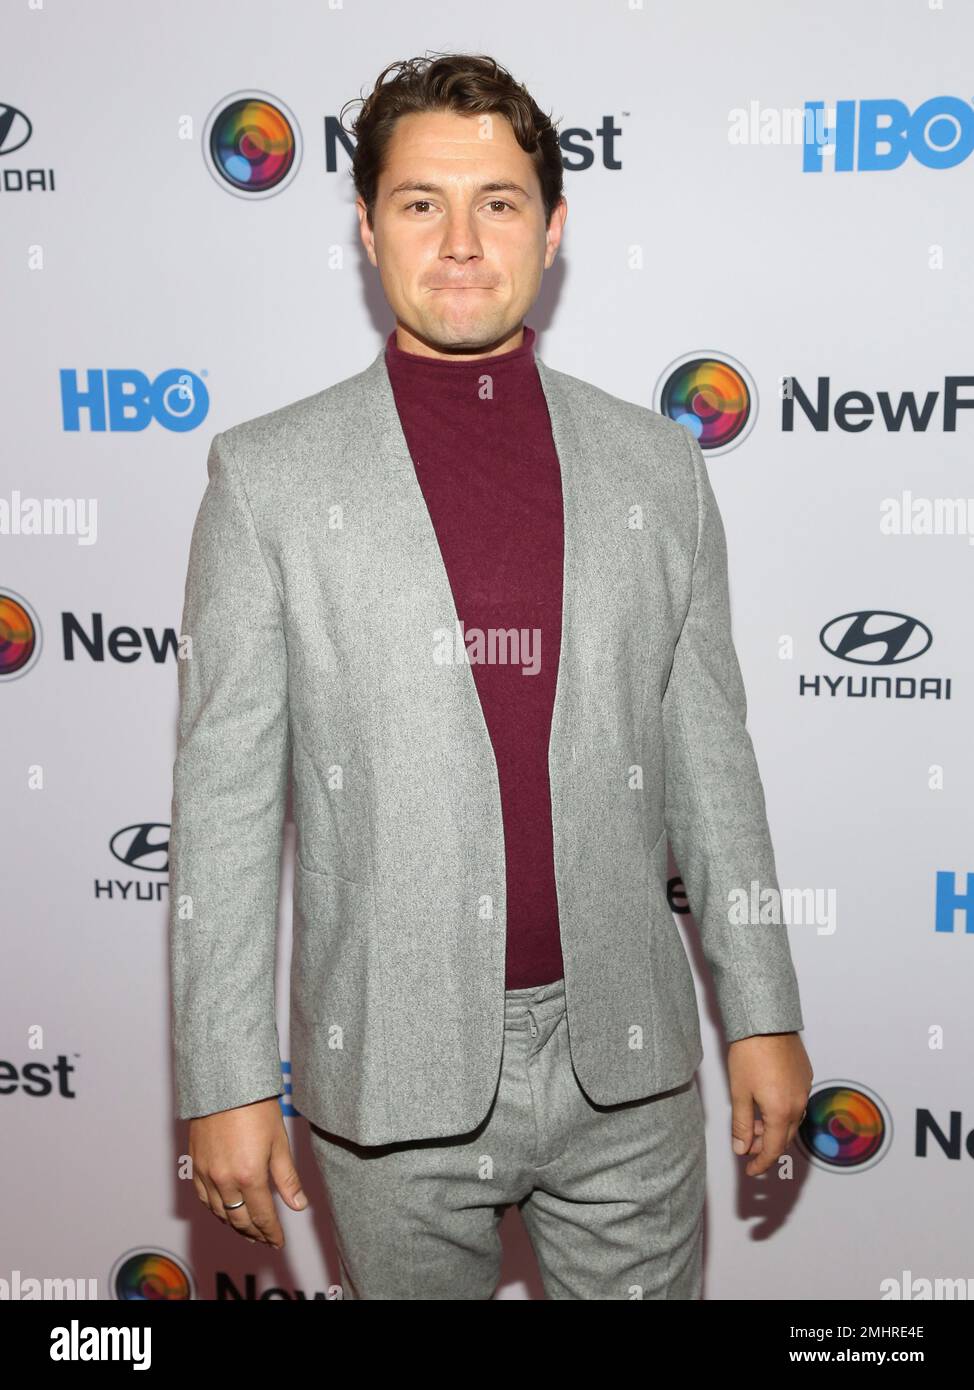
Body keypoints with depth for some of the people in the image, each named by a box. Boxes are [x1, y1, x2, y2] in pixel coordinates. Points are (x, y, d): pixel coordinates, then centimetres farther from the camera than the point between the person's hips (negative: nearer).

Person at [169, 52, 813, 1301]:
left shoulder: (657, 465, 2)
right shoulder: (267, 475, -4)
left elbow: (708, 754, 6)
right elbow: (225, 796, -5)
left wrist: (763, 1011, 6)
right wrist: (225, 1080, -7)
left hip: (625, 1061, 2)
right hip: (394, 1069, -1)